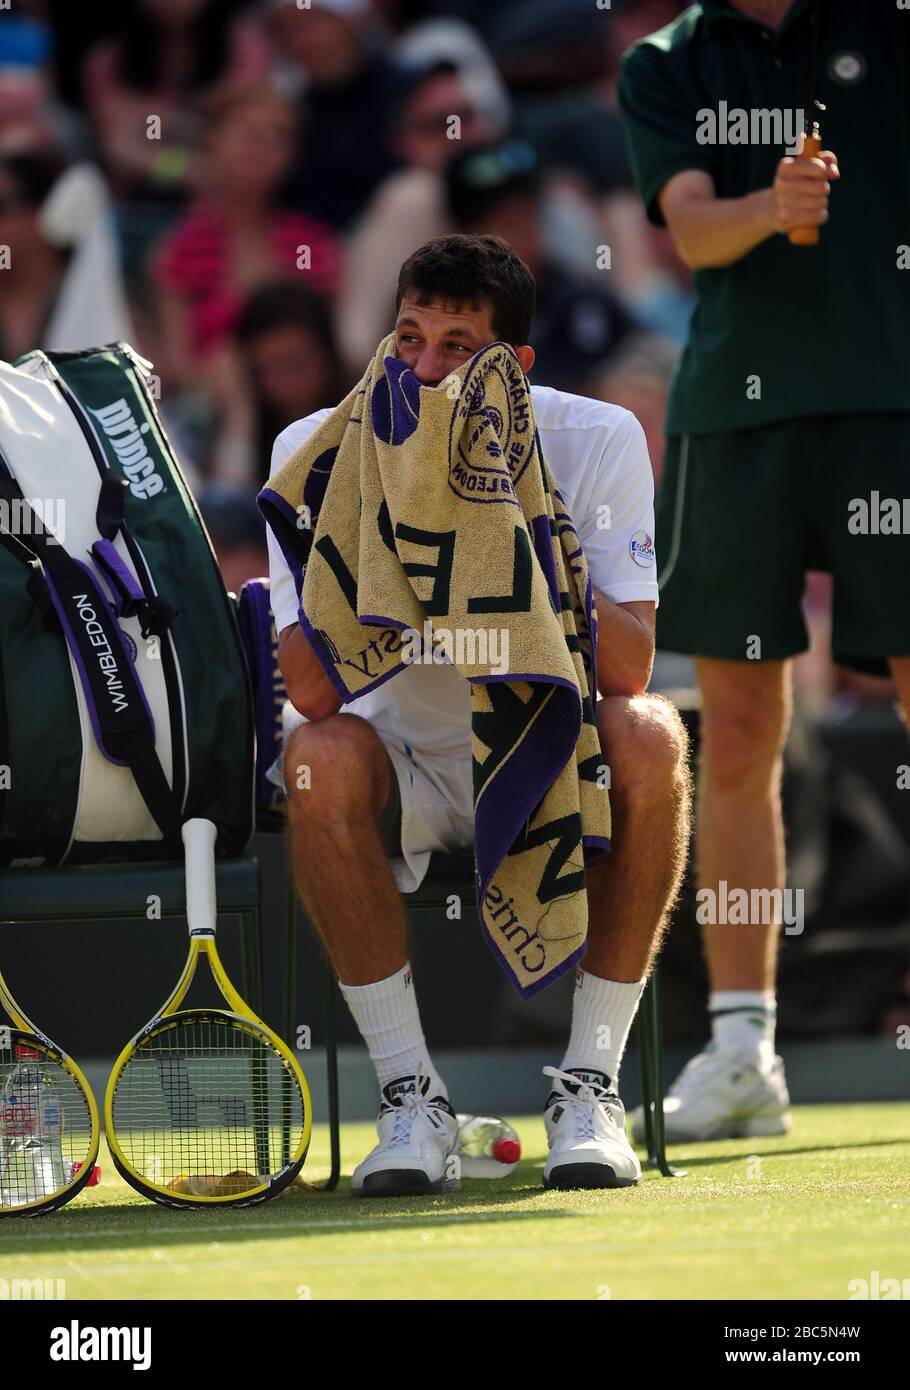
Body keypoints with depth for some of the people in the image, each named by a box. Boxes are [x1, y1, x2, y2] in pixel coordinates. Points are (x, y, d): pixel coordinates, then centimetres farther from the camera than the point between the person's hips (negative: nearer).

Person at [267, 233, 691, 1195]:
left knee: (647, 737, -31)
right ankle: (411, 1096, -24)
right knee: (322, 757, -32)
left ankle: (590, 1082, -21)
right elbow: (311, 692, -21)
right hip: (405, 770, 0)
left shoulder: (597, 441, -12)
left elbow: (628, 667, -21)